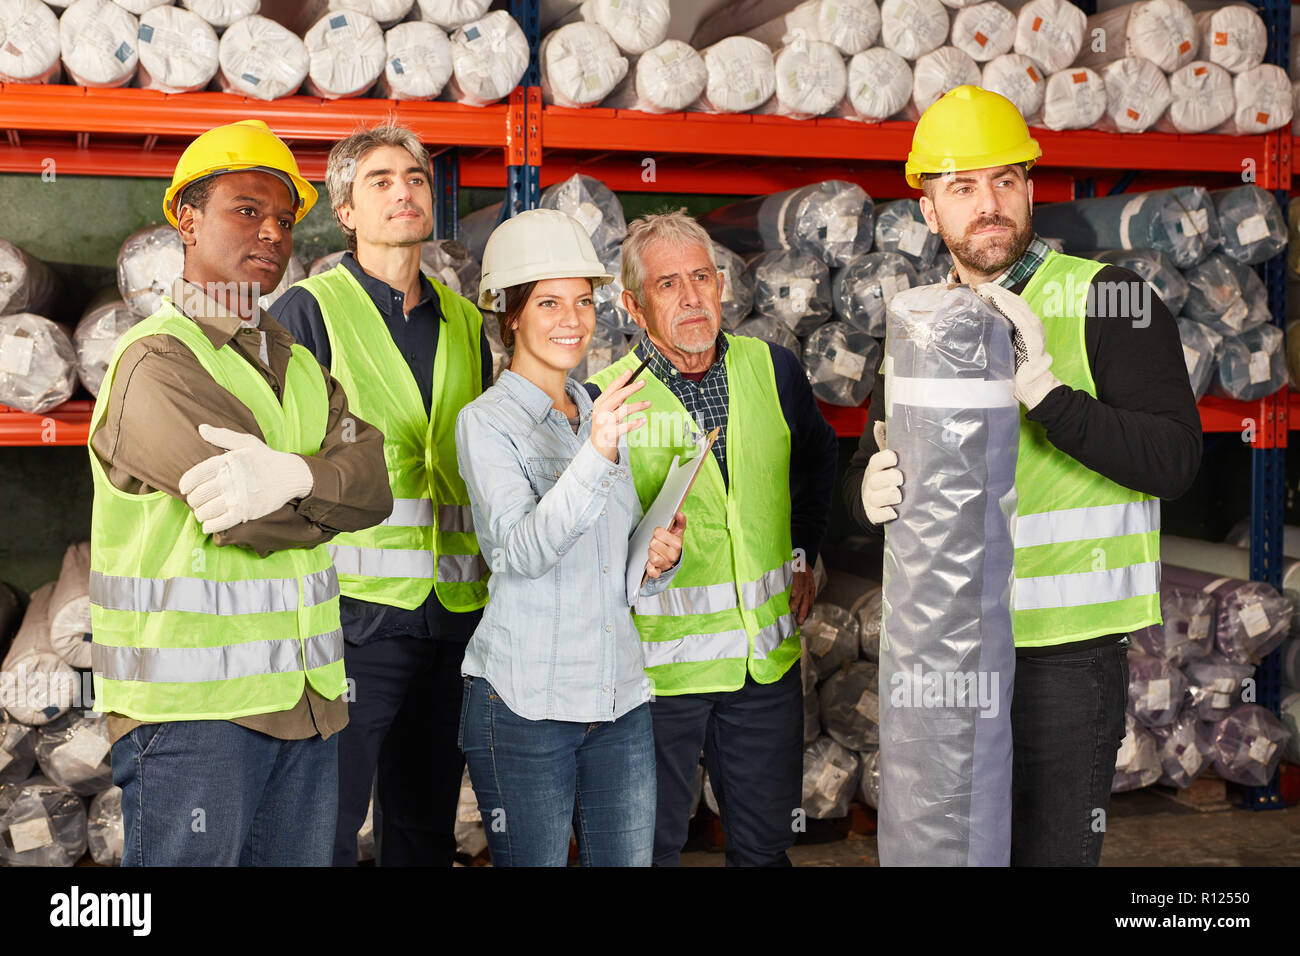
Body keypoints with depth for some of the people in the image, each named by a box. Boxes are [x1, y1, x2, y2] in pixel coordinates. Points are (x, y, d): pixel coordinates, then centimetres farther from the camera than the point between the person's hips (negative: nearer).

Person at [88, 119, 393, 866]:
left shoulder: (300, 365, 17)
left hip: (308, 699, 7)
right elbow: (254, 520, -19)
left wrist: (295, 476, -21)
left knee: (301, 857, 12)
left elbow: (376, 485, -2)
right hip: (192, 706, -7)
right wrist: (330, 492, -1)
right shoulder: (154, 363, -8)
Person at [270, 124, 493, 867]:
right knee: (327, 826, 0)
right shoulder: (309, 311, -1)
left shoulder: (465, 322, 14)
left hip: (456, 611, 5)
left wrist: (495, 583, 13)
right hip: (355, 609, -5)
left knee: (428, 820, 14)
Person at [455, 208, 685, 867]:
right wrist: (596, 456, -31)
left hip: (620, 698, 6)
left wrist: (656, 564, -2)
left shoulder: (604, 416, 14)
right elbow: (524, 551, -20)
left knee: (629, 859, 8)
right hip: (524, 703, -5)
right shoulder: (486, 421, -4)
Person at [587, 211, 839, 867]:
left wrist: (802, 553, 17)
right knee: (648, 849, 9)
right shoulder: (606, 400, -11)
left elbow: (816, 456, 21)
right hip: (659, 660, -3)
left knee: (765, 844, 16)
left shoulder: (772, 369, 1)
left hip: (767, 658, 4)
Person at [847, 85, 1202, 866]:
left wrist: (1045, 392, -27)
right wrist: (872, 491, -10)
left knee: (1051, 850, 3)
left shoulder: (1107, 300, -6)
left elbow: (1175, 460, -15)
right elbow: (868, 472, 14)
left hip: (1066, 652, -5)